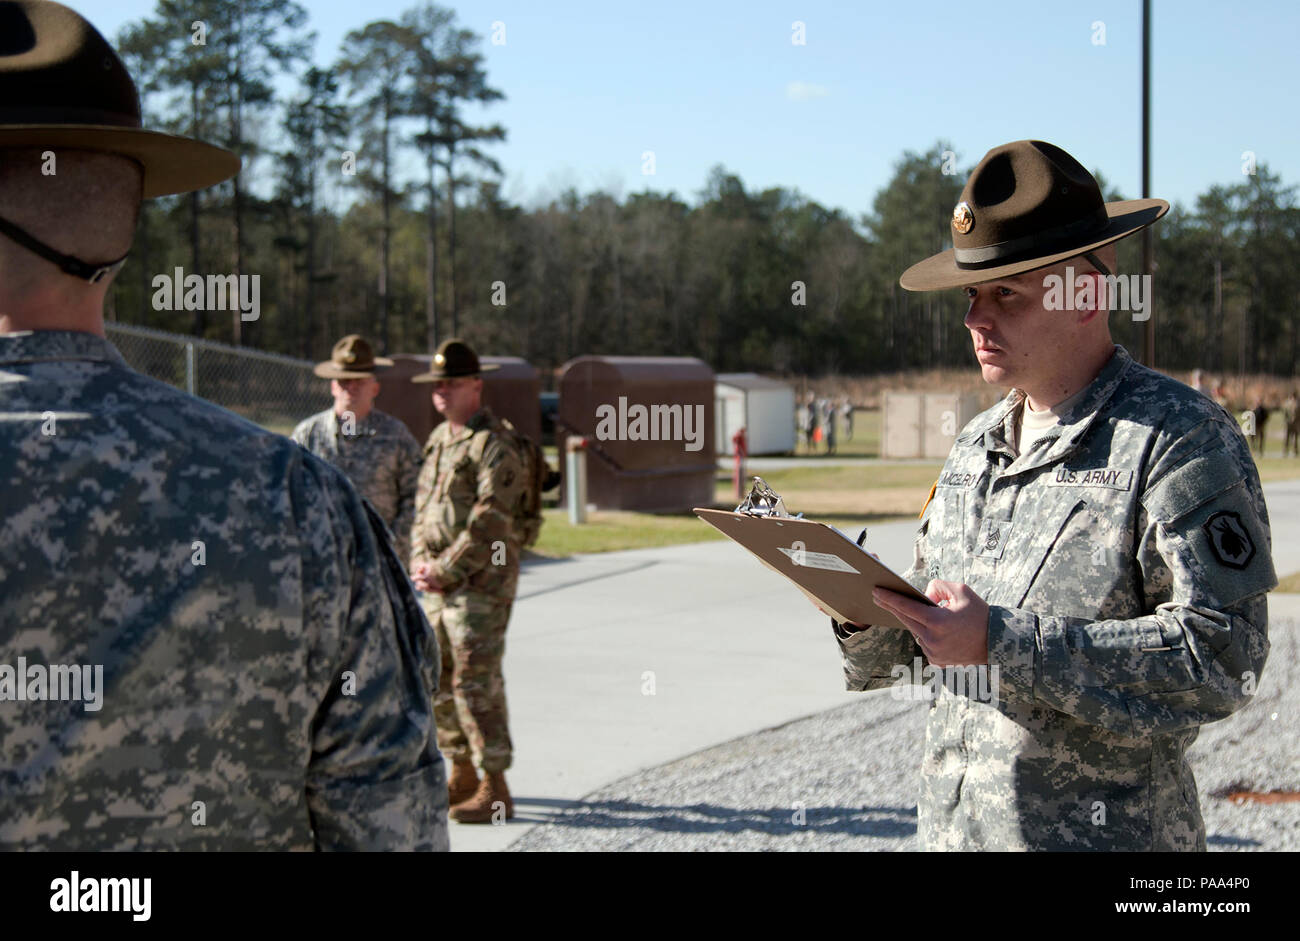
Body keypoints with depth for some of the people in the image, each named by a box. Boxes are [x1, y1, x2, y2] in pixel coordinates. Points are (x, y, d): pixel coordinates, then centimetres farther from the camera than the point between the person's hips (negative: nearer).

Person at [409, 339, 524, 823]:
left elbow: (488, 524, -19)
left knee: (477, 683, -8)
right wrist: (420, 564, 5)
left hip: (480, 583, -9)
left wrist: (443, 572, -16)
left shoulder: (495, 445, -13)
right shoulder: (438, 439, 15)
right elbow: (423, 506, 20)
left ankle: (495, 792, -2)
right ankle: (461, 778, 25)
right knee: (439, 682, 13)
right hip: (438, 584, 9)